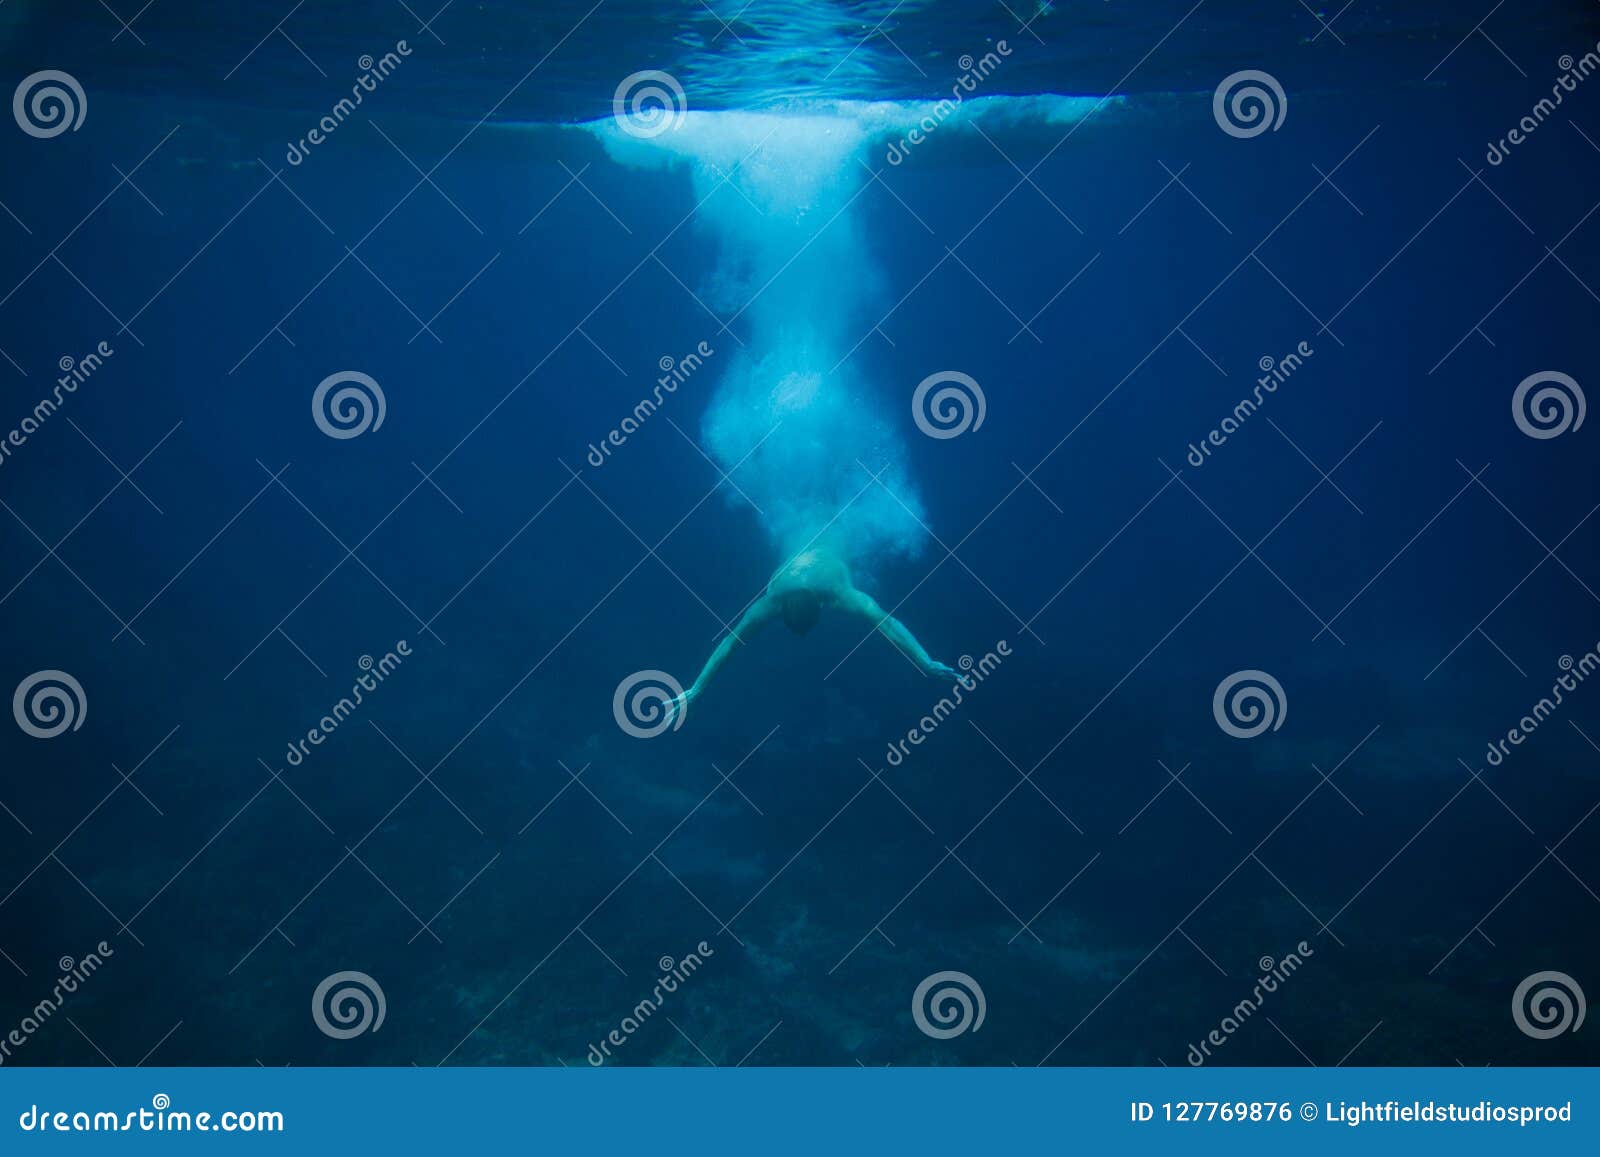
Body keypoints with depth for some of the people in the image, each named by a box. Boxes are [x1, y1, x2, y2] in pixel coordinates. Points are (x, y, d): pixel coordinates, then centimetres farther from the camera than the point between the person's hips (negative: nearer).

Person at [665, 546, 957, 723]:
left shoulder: (838, 593, -50)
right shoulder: (772, 601, -46)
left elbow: (887, 622, -53)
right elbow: (730, 642, -43)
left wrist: (928, 664, -61)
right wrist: (695, 690, -47)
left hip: (830, 558, -1)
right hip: (793, 559, 1)